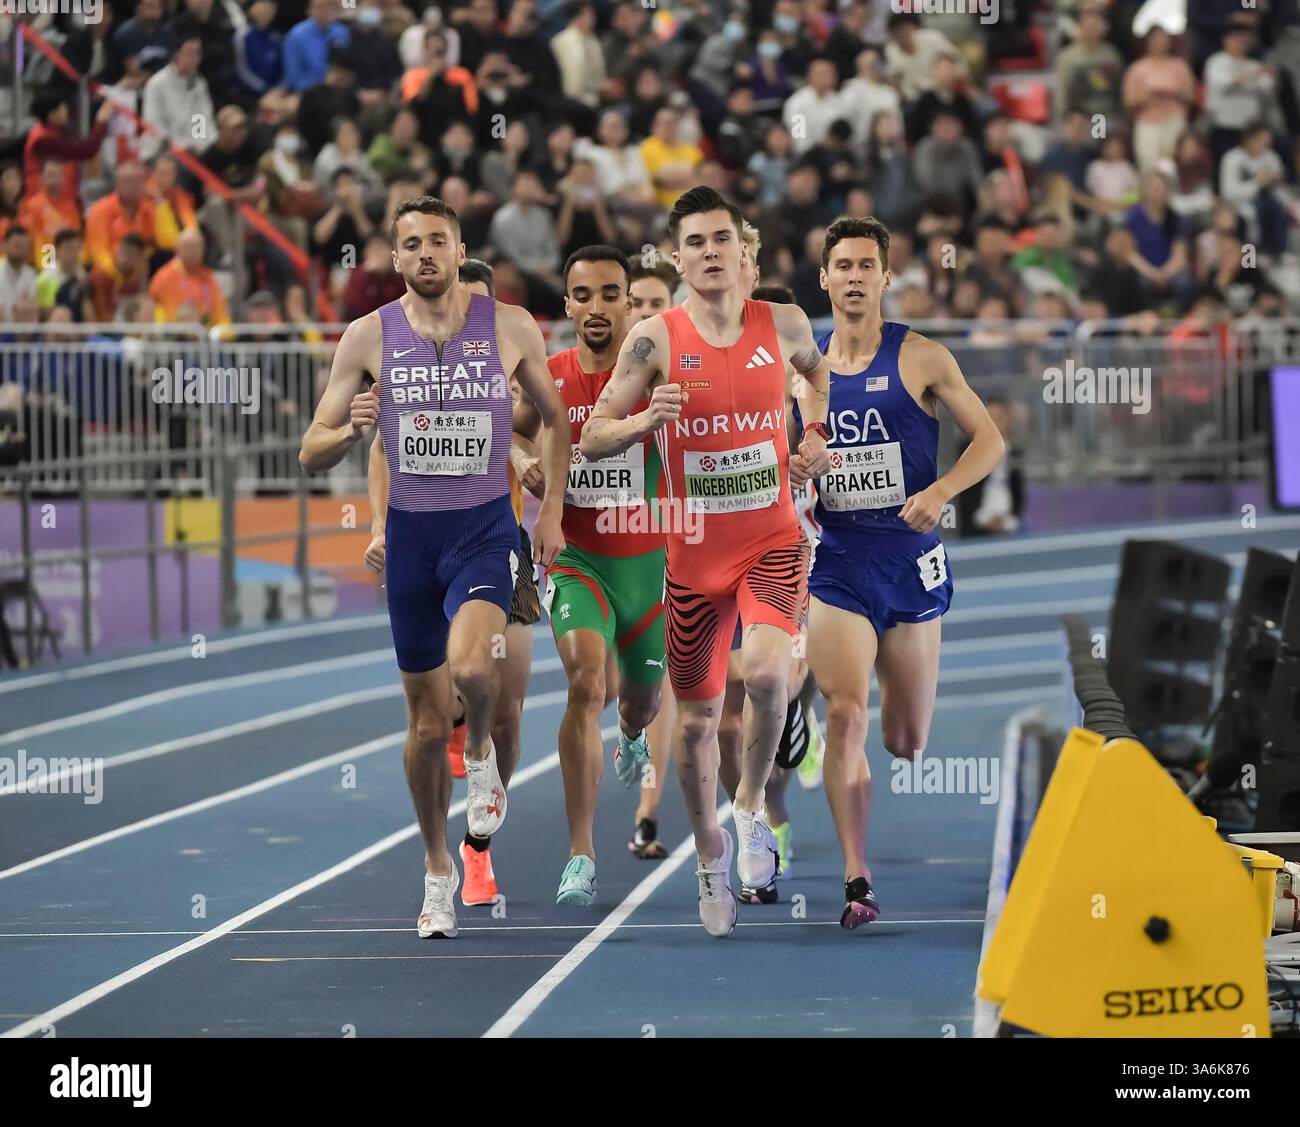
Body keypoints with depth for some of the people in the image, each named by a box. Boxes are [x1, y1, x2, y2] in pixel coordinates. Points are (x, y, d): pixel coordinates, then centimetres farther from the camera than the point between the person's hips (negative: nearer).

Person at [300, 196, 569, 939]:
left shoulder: (510, 327, -2)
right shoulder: (369, 337, 0)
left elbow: (556, 416, 13)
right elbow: (313, 454, 2)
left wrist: (552, 511, 6)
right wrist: (350, 431, -20)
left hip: (486, 527, -2)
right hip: (411, 534, 2)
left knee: (471, 666, -29)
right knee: (427, 720, 8)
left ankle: (483, 752, 6)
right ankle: (439, 871, 25)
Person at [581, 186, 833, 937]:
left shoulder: (785, 324, 0)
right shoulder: (655, 339, -6)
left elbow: (816, 368, 25)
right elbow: (592, 438, -3)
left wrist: (816, 435, 10)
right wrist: (648, 420, -22)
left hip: (773, 543, 0)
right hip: (695, 555, 0)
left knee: (767, 670, -27)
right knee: (697, 718, 8)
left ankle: (753, 806, -1)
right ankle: (711, 852, 33)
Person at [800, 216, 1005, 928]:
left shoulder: (920, 358, -1)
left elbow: (989, 438, -1)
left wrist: (941, 490, -17)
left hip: (910, 559, 0)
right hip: (836, 563, 0)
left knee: (906, 741, 8)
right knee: (845, 715, -18)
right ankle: (856, 881, -16)